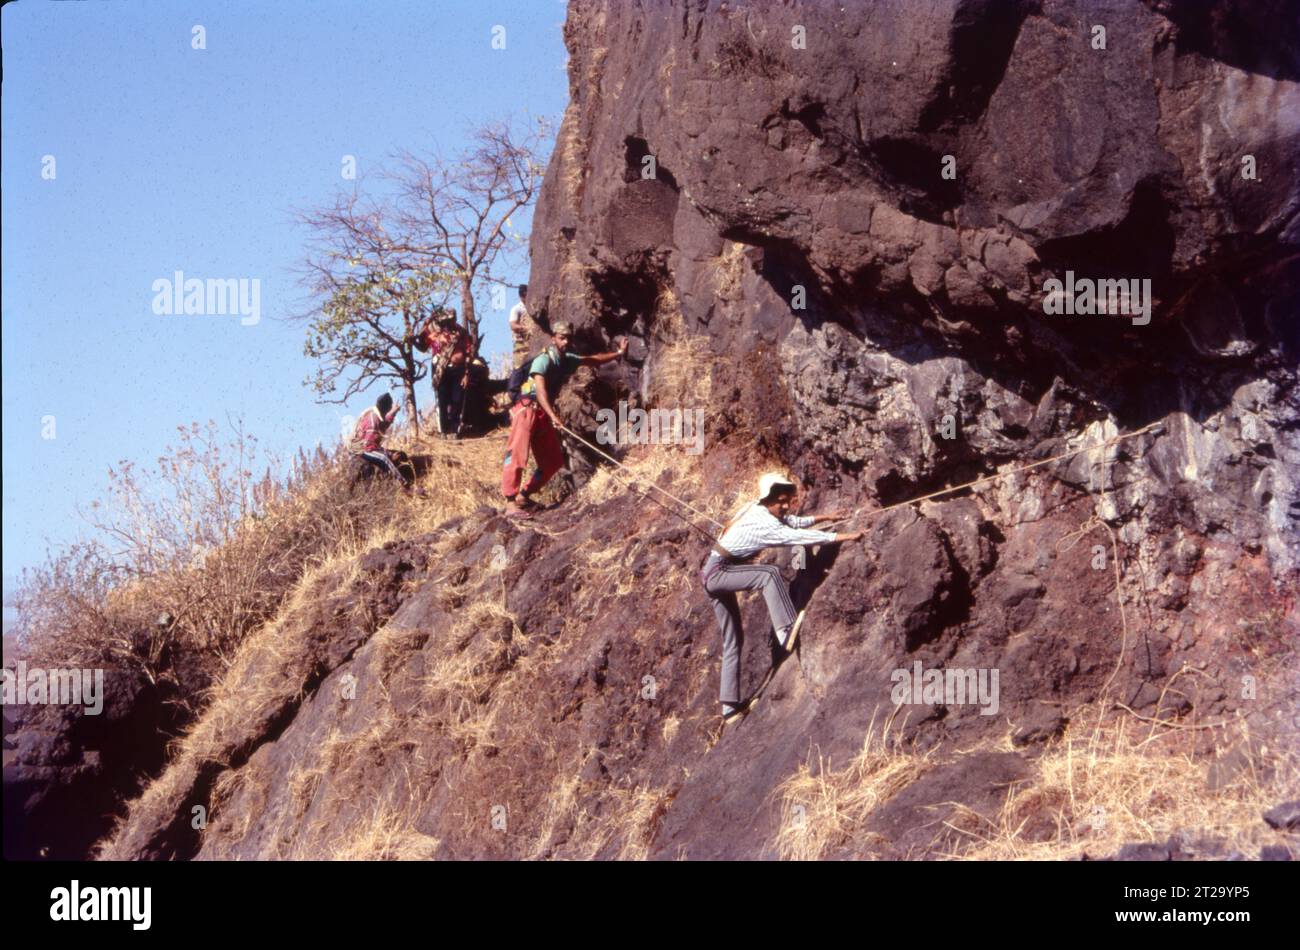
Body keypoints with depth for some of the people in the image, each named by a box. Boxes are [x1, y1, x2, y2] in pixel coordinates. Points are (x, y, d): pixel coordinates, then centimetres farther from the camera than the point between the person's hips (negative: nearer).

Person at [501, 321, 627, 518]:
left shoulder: (568, 360, 7)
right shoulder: (543, 360, -18)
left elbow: (593, 360, 22)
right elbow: (540, 390, -32)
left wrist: (618, 353, 14)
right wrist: (552, 416, -44)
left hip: (544, 413, 9)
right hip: (527, 409, -9)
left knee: (553, 461, 9)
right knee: (517, 455, -20)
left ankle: (523, 496, 20)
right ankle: (511, 504, -28)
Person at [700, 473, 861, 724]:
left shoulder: (758, 509, 6)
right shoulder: (763, 524, -21)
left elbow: (793, 521, 21)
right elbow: (799, 536, -26)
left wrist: (824, 517, 24)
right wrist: (844, 537, -25)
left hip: (712, 575, 10)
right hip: (717, 571, -10)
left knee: (733, 640, 10)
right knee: (769, 574, -30)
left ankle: (729, 707, 10)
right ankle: (786, 634, -40)